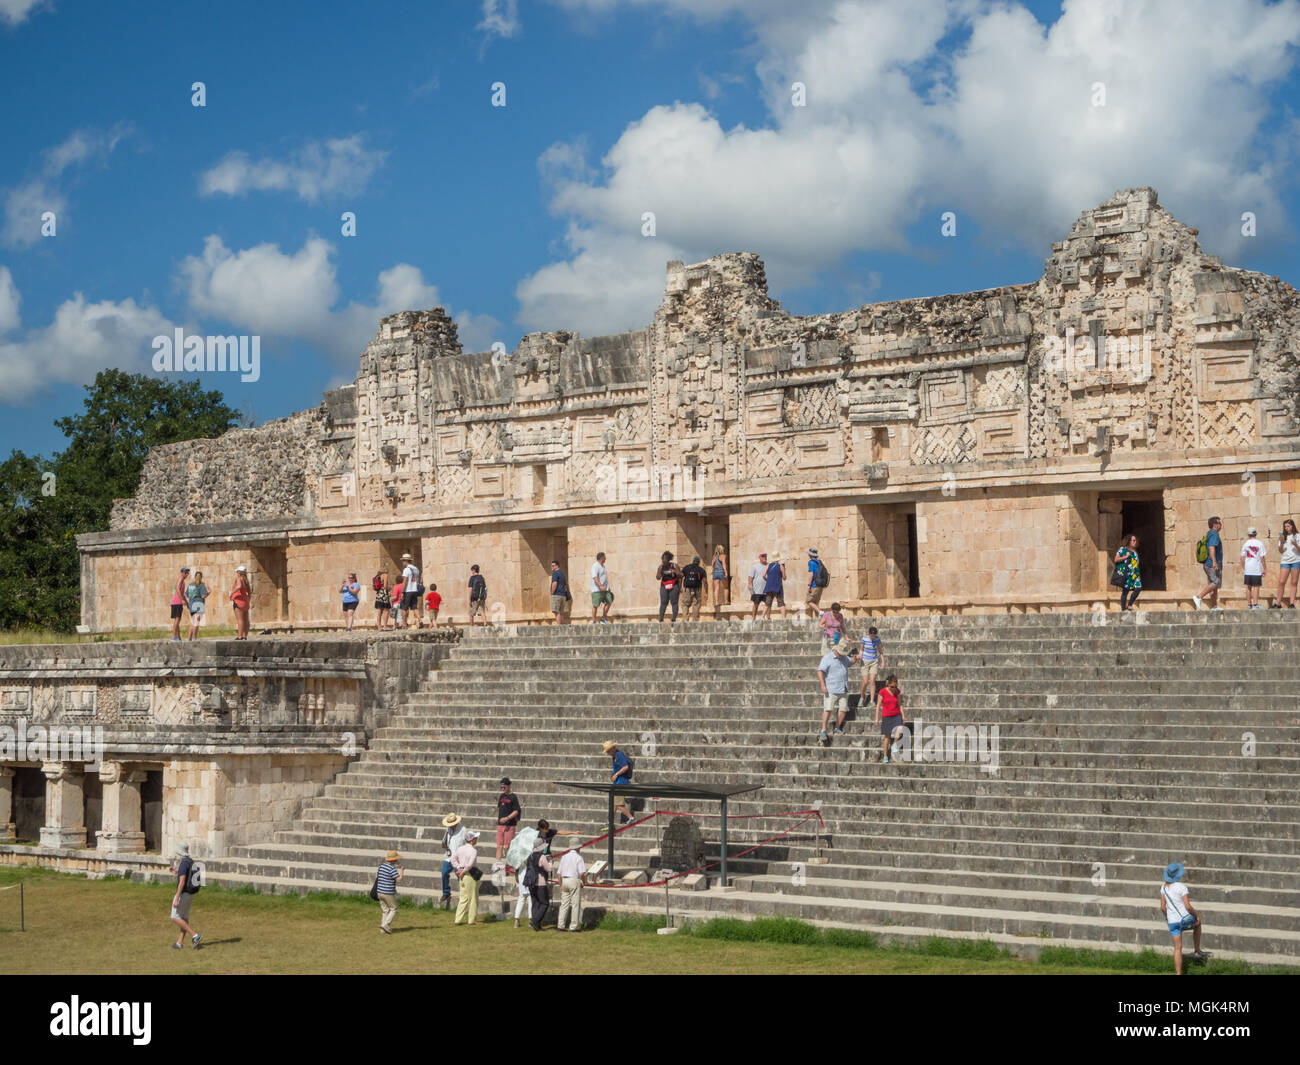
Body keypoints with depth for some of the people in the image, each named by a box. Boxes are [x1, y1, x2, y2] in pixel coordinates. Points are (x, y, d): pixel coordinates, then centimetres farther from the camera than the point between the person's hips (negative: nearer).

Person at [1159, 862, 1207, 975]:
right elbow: (1188, 906, -21)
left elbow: (1163, 907, 4)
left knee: (1178, 948, 12)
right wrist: (1197, 915, -4)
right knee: (1197, 924, 32)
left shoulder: (1164, 887, 0)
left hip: (1172, 922, 4)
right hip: (1186, 919, -4)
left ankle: (1178, 974, 7)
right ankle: (1197, 952, 34)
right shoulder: (1181, 887, -18)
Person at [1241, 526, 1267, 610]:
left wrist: (1243, 568, 16)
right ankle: (1255, 605, -9)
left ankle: (1249, 605, 15)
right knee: (1256, 587, -2)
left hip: (1247, 569, 3)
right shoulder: (1260, 543, -3)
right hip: (1257, 569, -3)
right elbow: (1262, 557, -5)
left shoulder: (1246, 544, 4)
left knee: (1248, 587, 10)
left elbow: (1242, 557, 6)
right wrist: (1264, 569, 1)